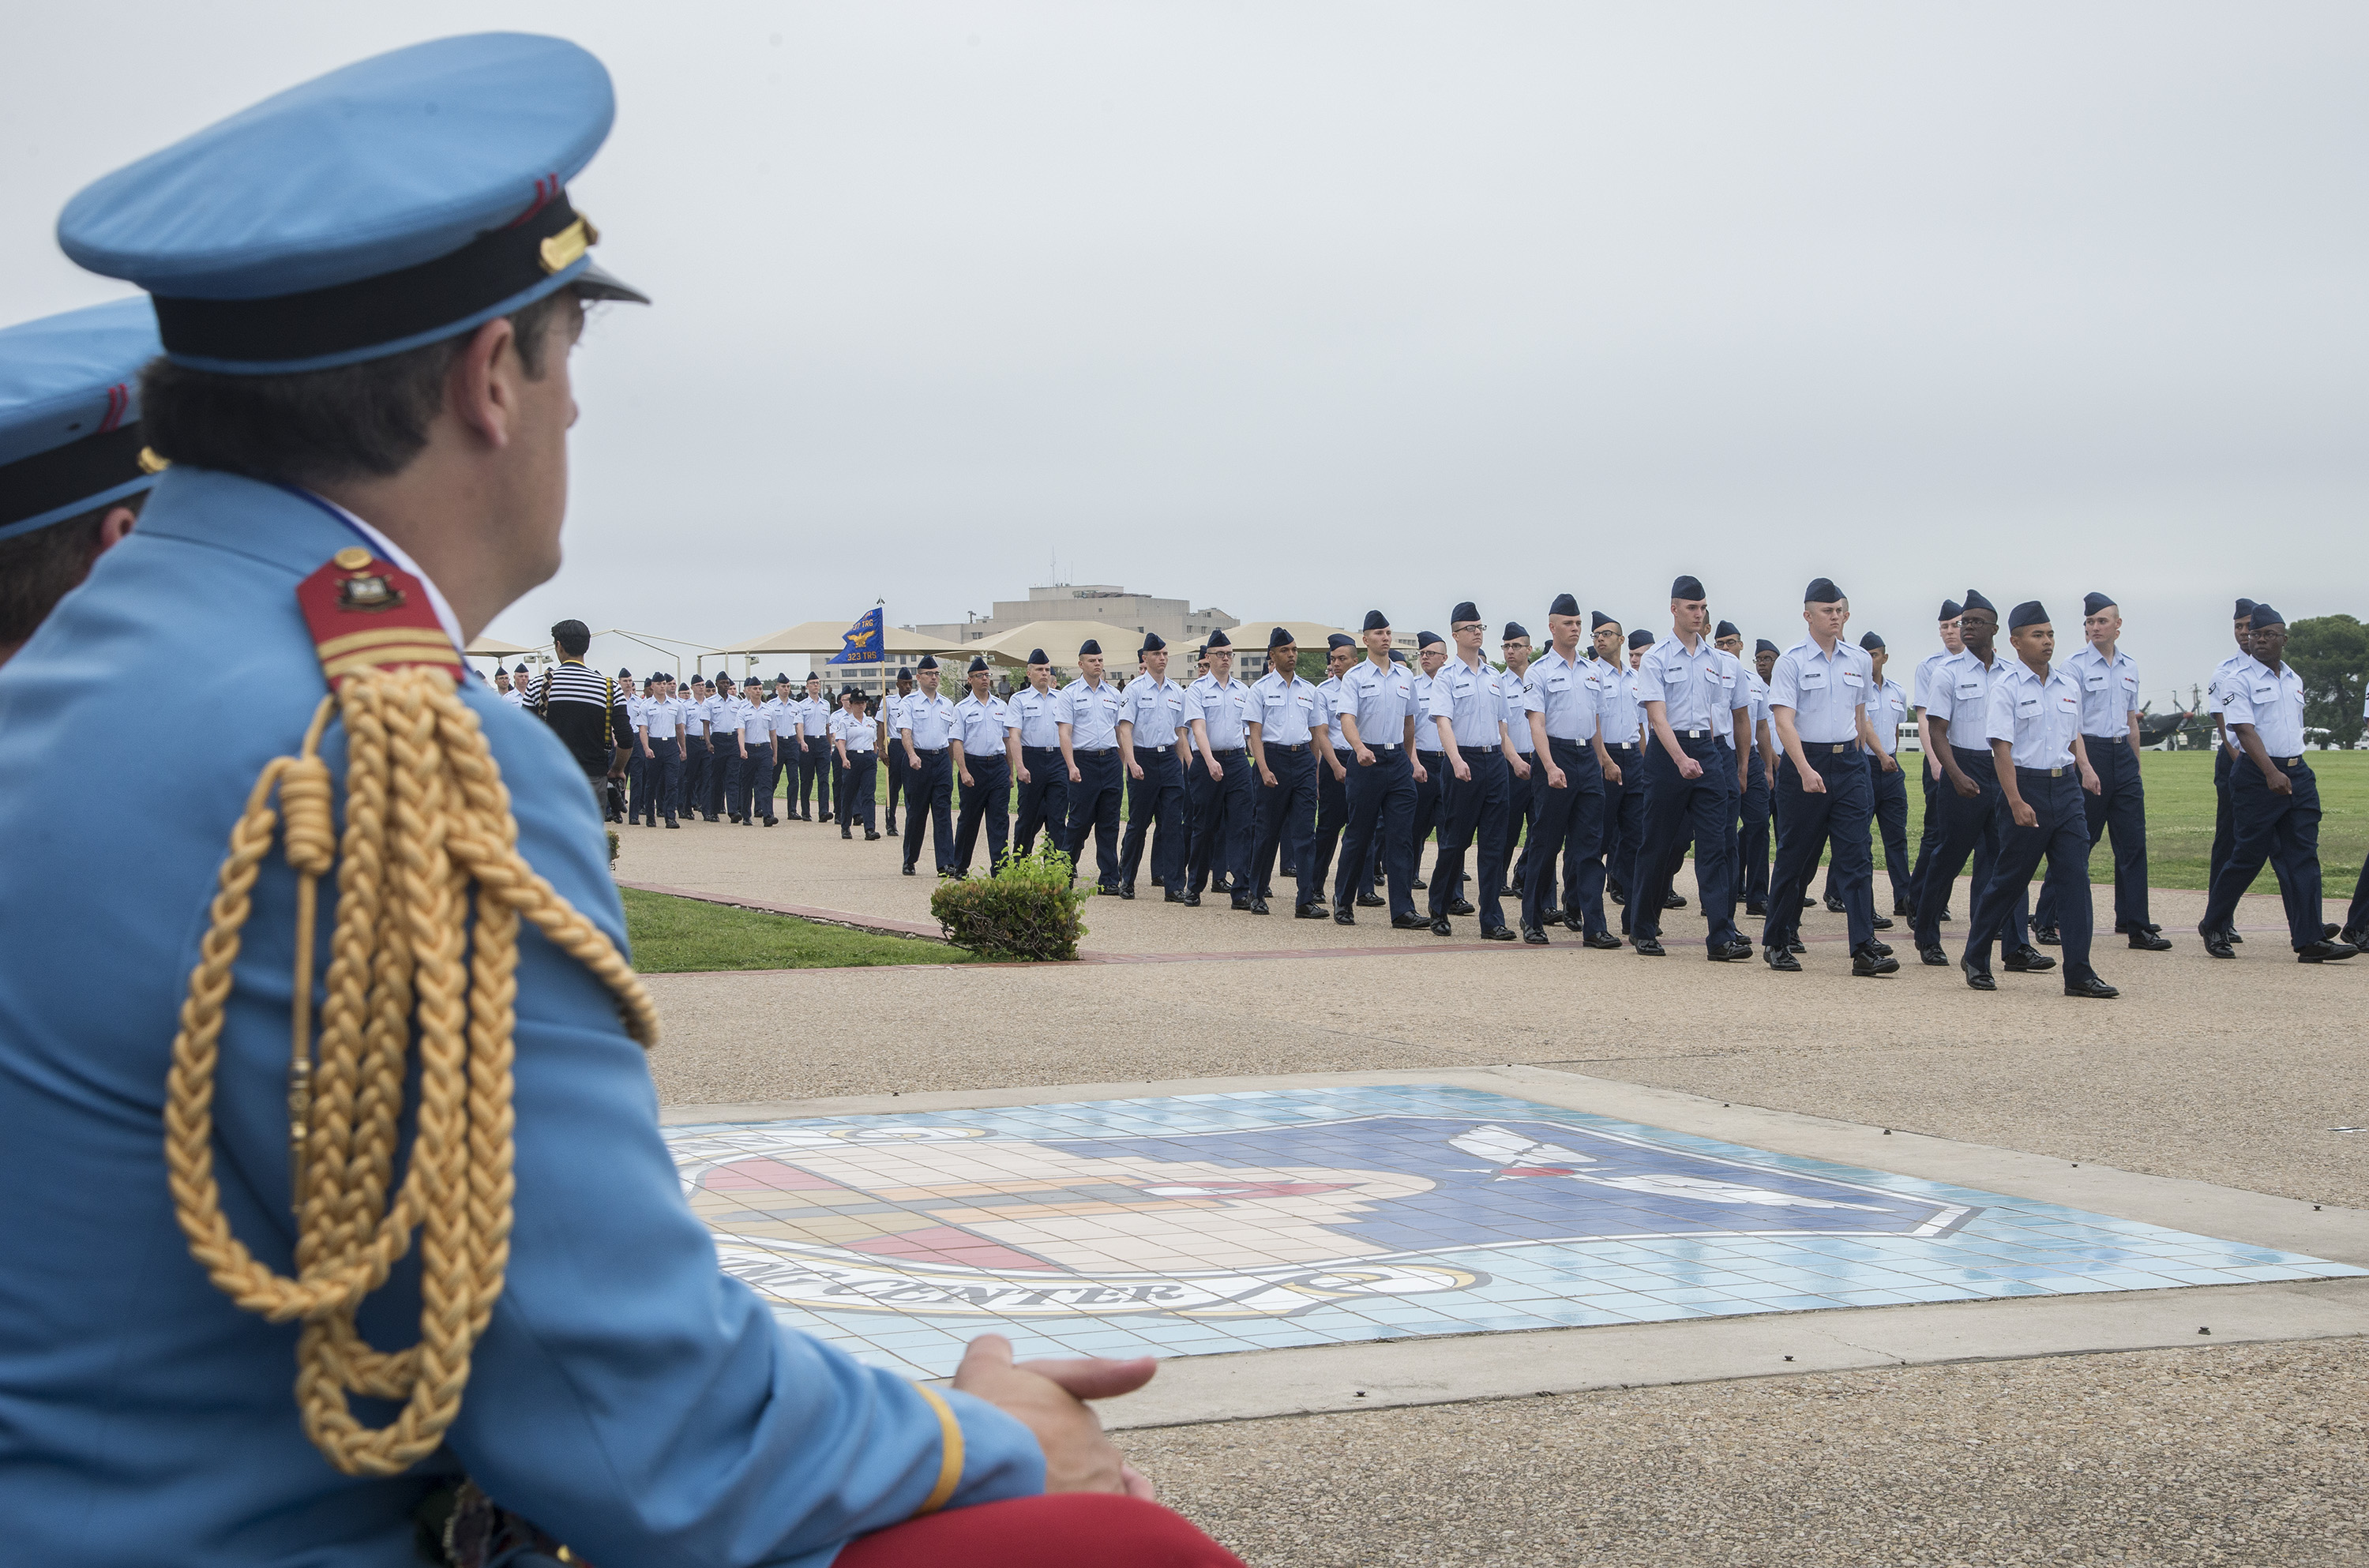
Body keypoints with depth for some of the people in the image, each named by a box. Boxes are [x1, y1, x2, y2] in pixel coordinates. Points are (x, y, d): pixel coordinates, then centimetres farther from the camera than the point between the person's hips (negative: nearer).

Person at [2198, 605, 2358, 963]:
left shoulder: (2294, 680, 16)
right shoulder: (2239, 682, -5)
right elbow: (2245, 731, -17)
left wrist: (2296, 769, 18)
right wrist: (2271, 773, -29)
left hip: (2298, 774, 6)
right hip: (2256, 777, -6)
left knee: (2303, 856, -1)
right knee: (2249, 856, -2)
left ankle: (2310, 940, -5)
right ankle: (2213, 926, 16)